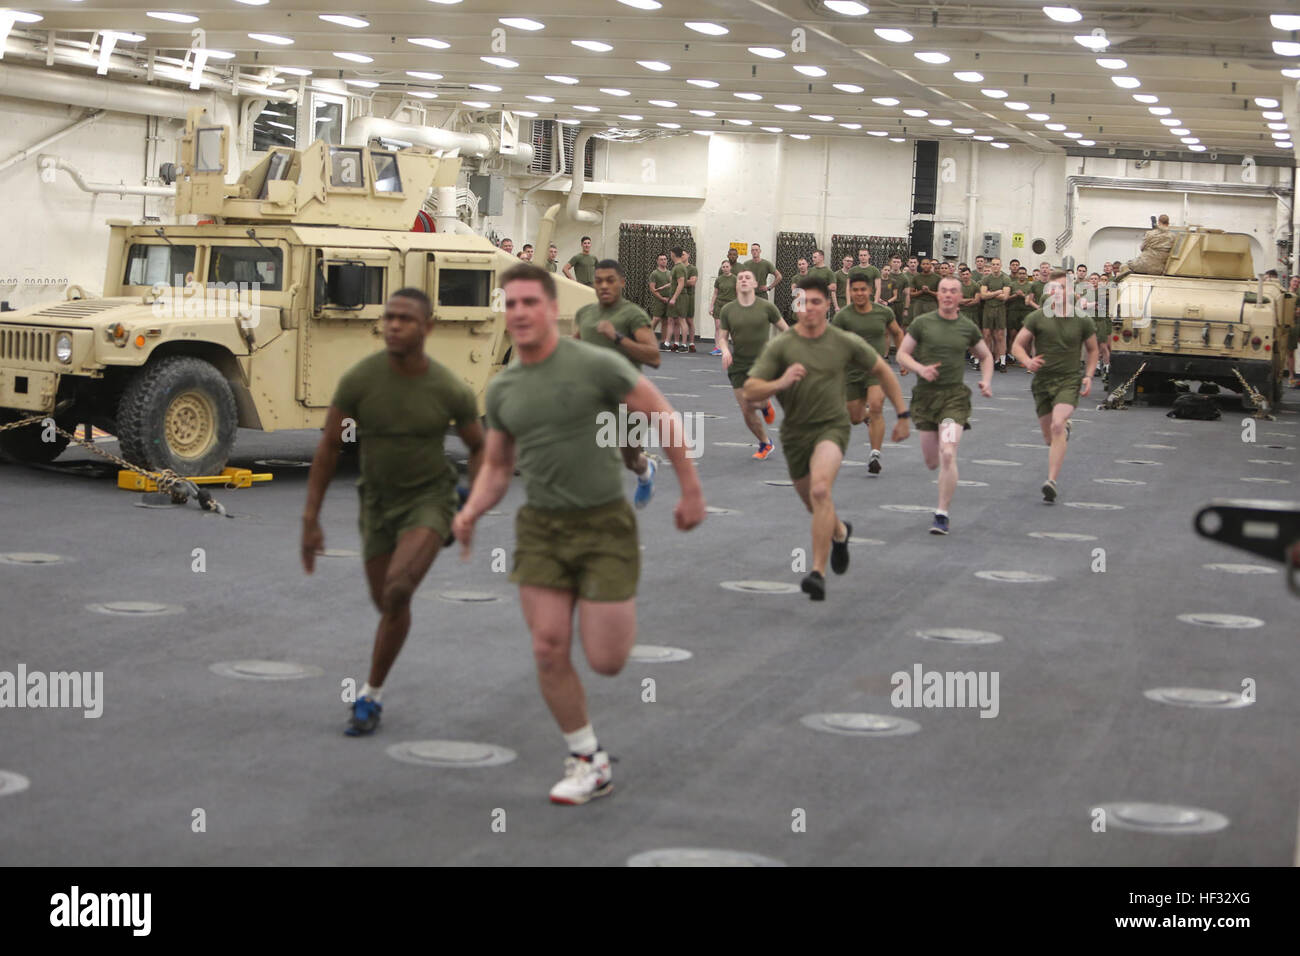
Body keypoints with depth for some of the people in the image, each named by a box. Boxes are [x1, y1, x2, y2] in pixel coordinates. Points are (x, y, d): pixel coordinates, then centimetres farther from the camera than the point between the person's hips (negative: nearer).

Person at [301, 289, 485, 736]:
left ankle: (371, 694, -5)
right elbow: (327, 448, -8)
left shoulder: (452, 389, -18)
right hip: (378, 502, 3)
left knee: (396, 592, -25)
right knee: (388, 607, 11)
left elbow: (479, 448, 1)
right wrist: (310, 521, -8)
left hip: (429, 498, -3)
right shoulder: (358, 378, -17)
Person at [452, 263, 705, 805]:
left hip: (603, 524, -4)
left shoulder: (596, 365, -11)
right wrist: (471, 512, -4)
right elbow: (496, 467, 15)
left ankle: (618, 613, 33)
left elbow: (663, 417, -4)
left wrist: (691, 490, -2)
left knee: (606, 661, -5)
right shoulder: (501, 389, 5)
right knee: (549, 651, -4)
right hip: (540, 529, 4)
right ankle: (588, 762, 14)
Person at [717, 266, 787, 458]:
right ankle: (765, 443, 27)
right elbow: (722, 337, 5)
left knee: (754, 403, -24)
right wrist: (725, 350, -16)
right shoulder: (727, 310, 1)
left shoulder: (766, 307, -4)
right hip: (738, 365, 3)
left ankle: (765, 405, 14)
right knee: (746, 412, 4)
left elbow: (785, 329, 6)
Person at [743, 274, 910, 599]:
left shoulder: (845, 342, -3)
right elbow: (750, 391, -9)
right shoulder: (780, 346, -5)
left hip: (832, 427, -3)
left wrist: (902, 414, 10)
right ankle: (840, 531, 55)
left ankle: (818, 573, -28)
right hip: (795, 432, 3)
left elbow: (882, 370, 12)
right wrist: (780, 383, -29)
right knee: (816, 506, 17)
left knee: (820, 489, -30)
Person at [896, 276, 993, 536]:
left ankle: (942, 515, -10)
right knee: (932, 463, 9)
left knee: (947, 456, -19)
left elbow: (986, 356, 20)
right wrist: (920, 368, -17)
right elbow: (902, 355, 2)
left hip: (954, 396, -1)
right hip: (925, 395, 1)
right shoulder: (922, 323, 0)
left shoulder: (968, 328, 4)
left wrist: (986, 382, 3)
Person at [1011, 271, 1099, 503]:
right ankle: (1065, 427, 51)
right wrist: (1028, 361, -18)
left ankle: (1051, 482, -27)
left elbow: (1093, 350, 14)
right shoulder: (1037, 317, -2)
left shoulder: (1083, 320, -1)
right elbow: (1017, 344, 2)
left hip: (1069, 381, -2)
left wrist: (1088, 376, 1)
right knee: (1049, 437, 11)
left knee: (1057, 426, -26)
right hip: (1042, 381, 2)